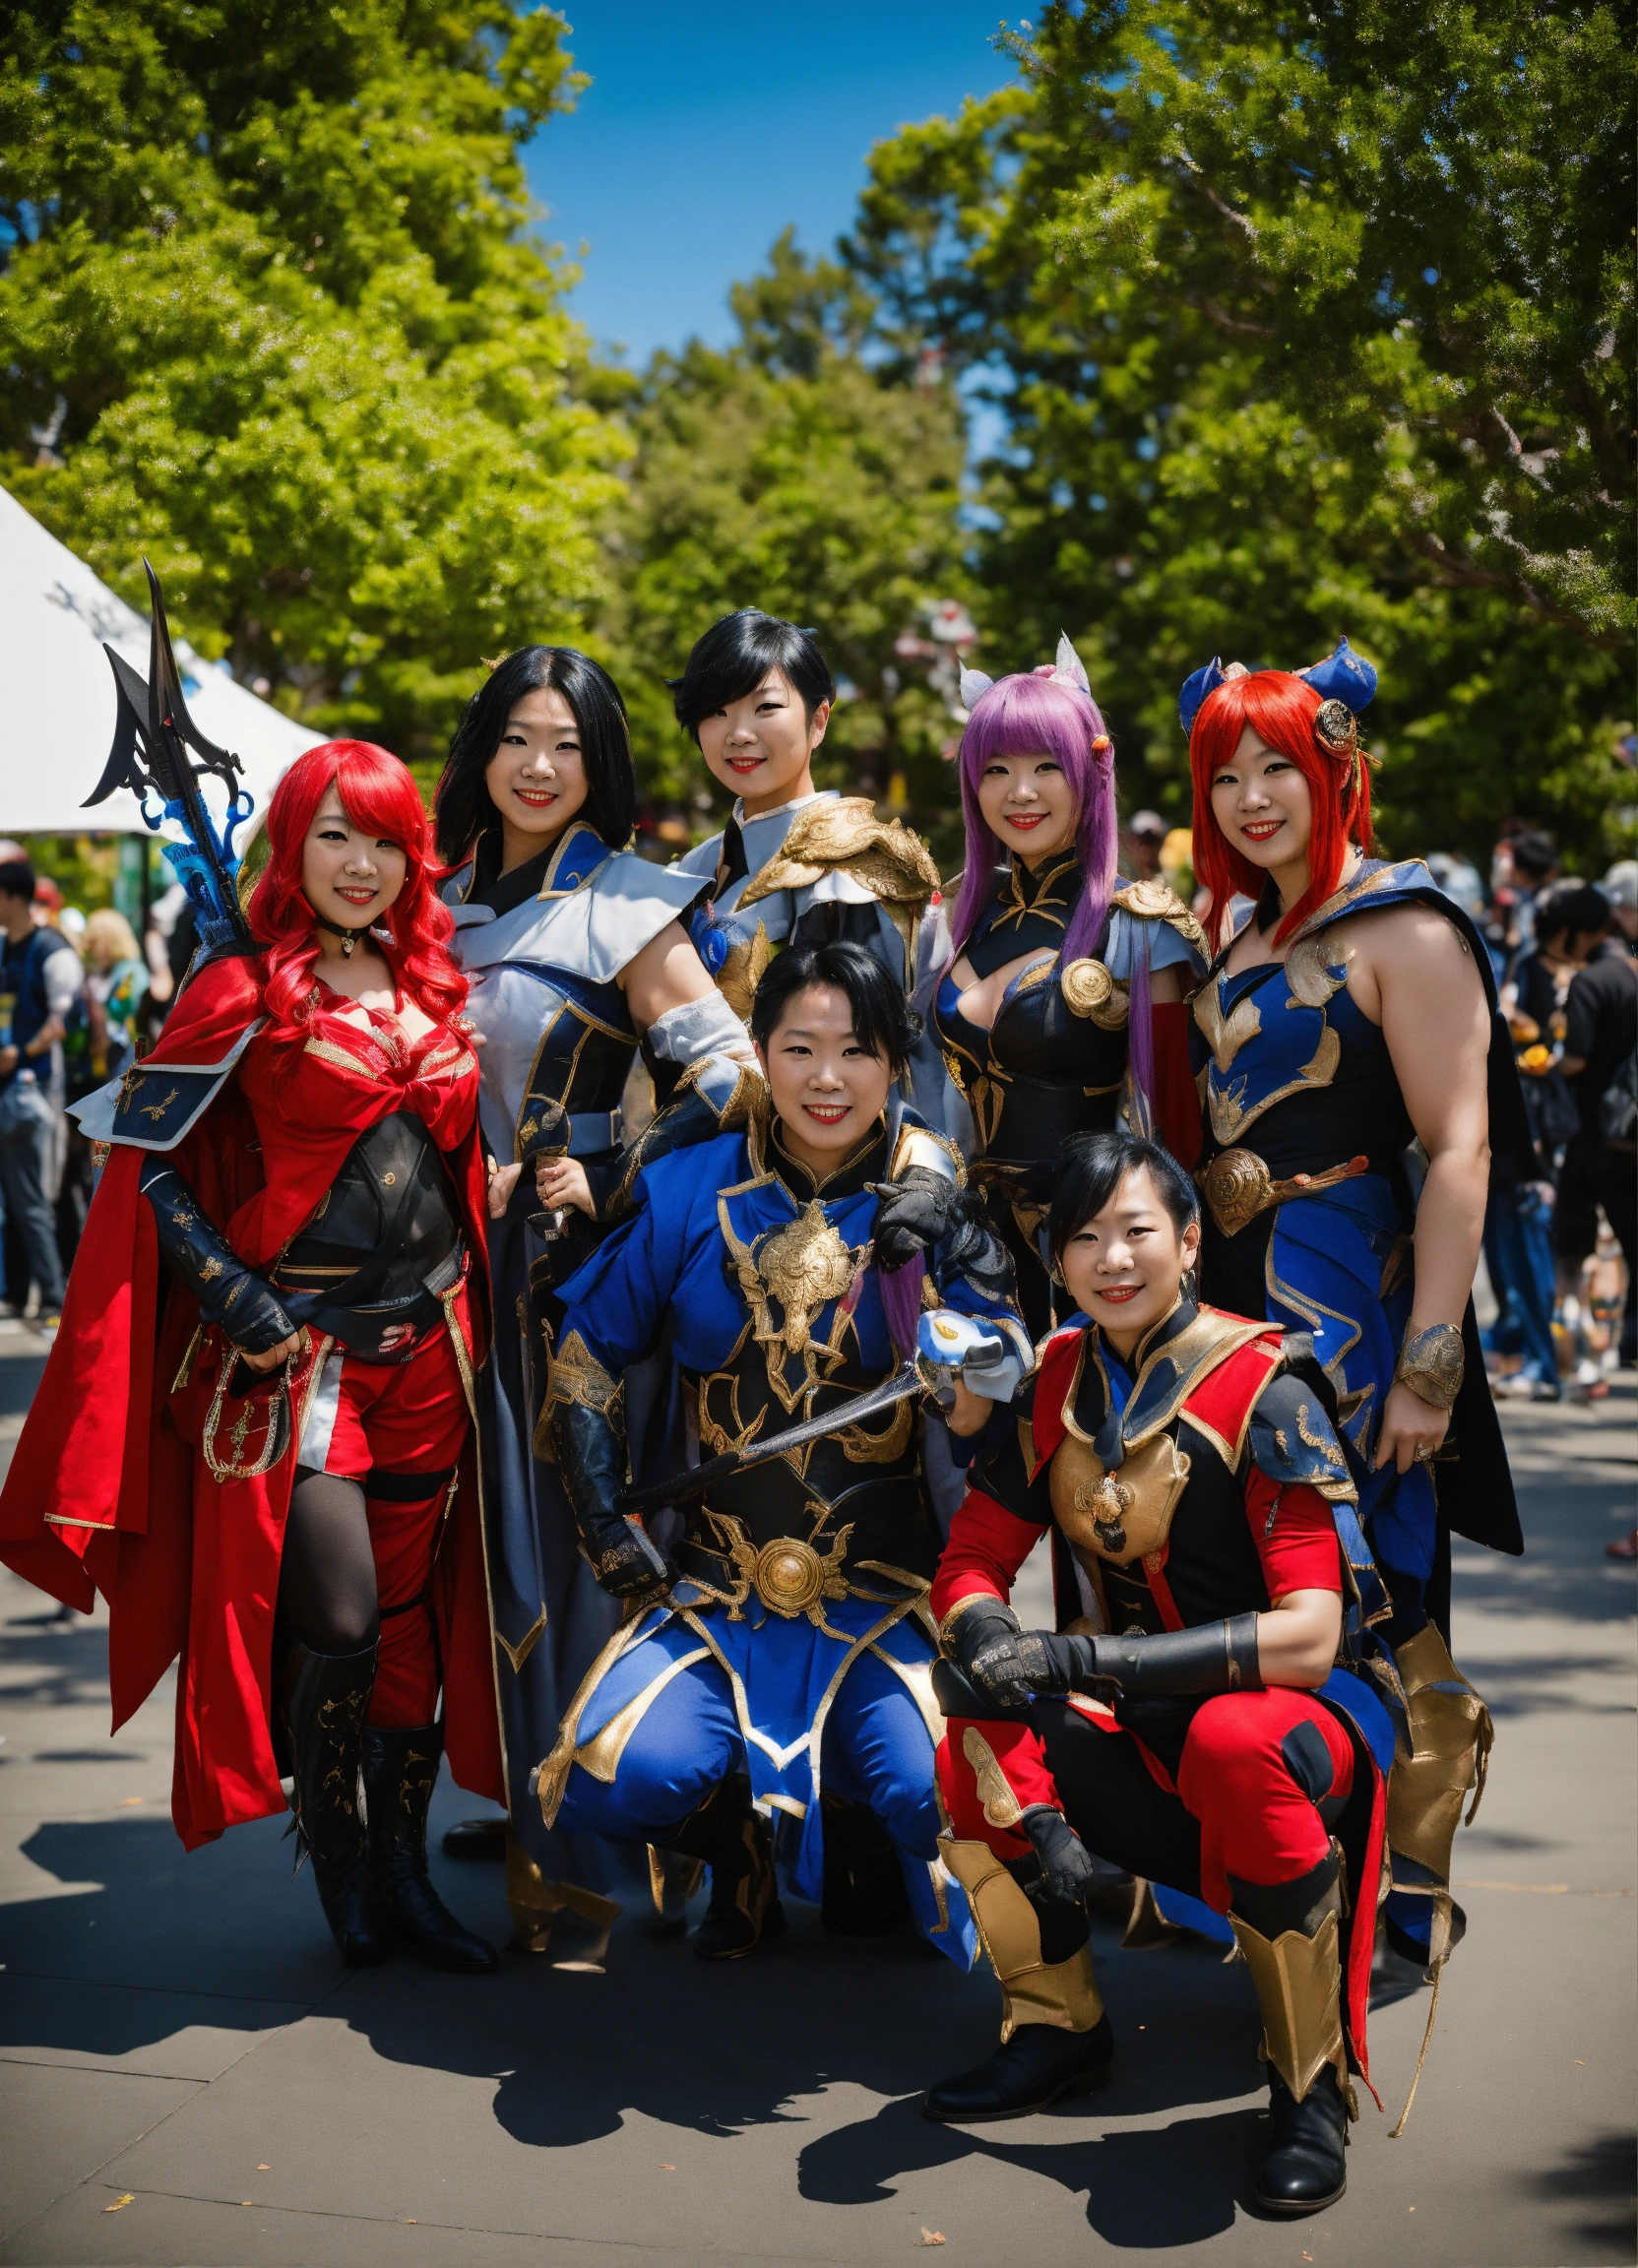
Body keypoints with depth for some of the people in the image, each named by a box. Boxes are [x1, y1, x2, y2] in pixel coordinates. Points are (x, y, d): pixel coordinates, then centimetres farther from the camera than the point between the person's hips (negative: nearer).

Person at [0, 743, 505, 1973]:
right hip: (296, 1351, -5)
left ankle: (401, 1870, 21)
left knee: (417, 1614, 8)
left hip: (431, 1348, 5)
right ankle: (336, 1864, 14)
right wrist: (242, 1306, -12)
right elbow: (145, 1158, -6)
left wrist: (493, 1263, 11)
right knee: (338, 1619, -9)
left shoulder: (434, 989, 12)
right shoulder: (242, 991, -4)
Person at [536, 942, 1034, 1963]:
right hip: (712, 1590, 1)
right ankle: (739, 1846, 13)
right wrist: (609, 1529, 0)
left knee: (940, 1794, -26)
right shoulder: (691, 1192, 1)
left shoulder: (931, 1200, -1)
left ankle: (857, 1833, 14)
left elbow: (974, 1415, -6)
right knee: (618, 1779, -25)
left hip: (883, 1591, -1)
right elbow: (586, 1361, 8)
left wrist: (963, 1258, -20)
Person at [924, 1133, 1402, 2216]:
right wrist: (988, 1639, -24)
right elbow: (971, 1564, 2)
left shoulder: (1263, 1389, -16)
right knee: (974, 1736, -25)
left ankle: (1315, 2086, -15)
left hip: (1296, 1712, -4)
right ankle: (1061, 2029, 2)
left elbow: (1309, 1637, -23)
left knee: (1234, 1742, -39)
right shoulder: (1058, 1380, 0)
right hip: (1130, 1727, 5)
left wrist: (1083, 1660, -30)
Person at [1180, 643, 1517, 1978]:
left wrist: (1429, 1359, -20)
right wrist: (1195, 1293, 5)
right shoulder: (1245, 937, 16)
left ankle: (1405, 1892, 11)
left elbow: (1460, 1150, -14)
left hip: (1351, 1295, -7)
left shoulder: (1403, 928, -8)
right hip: (1237, 1289, 7)